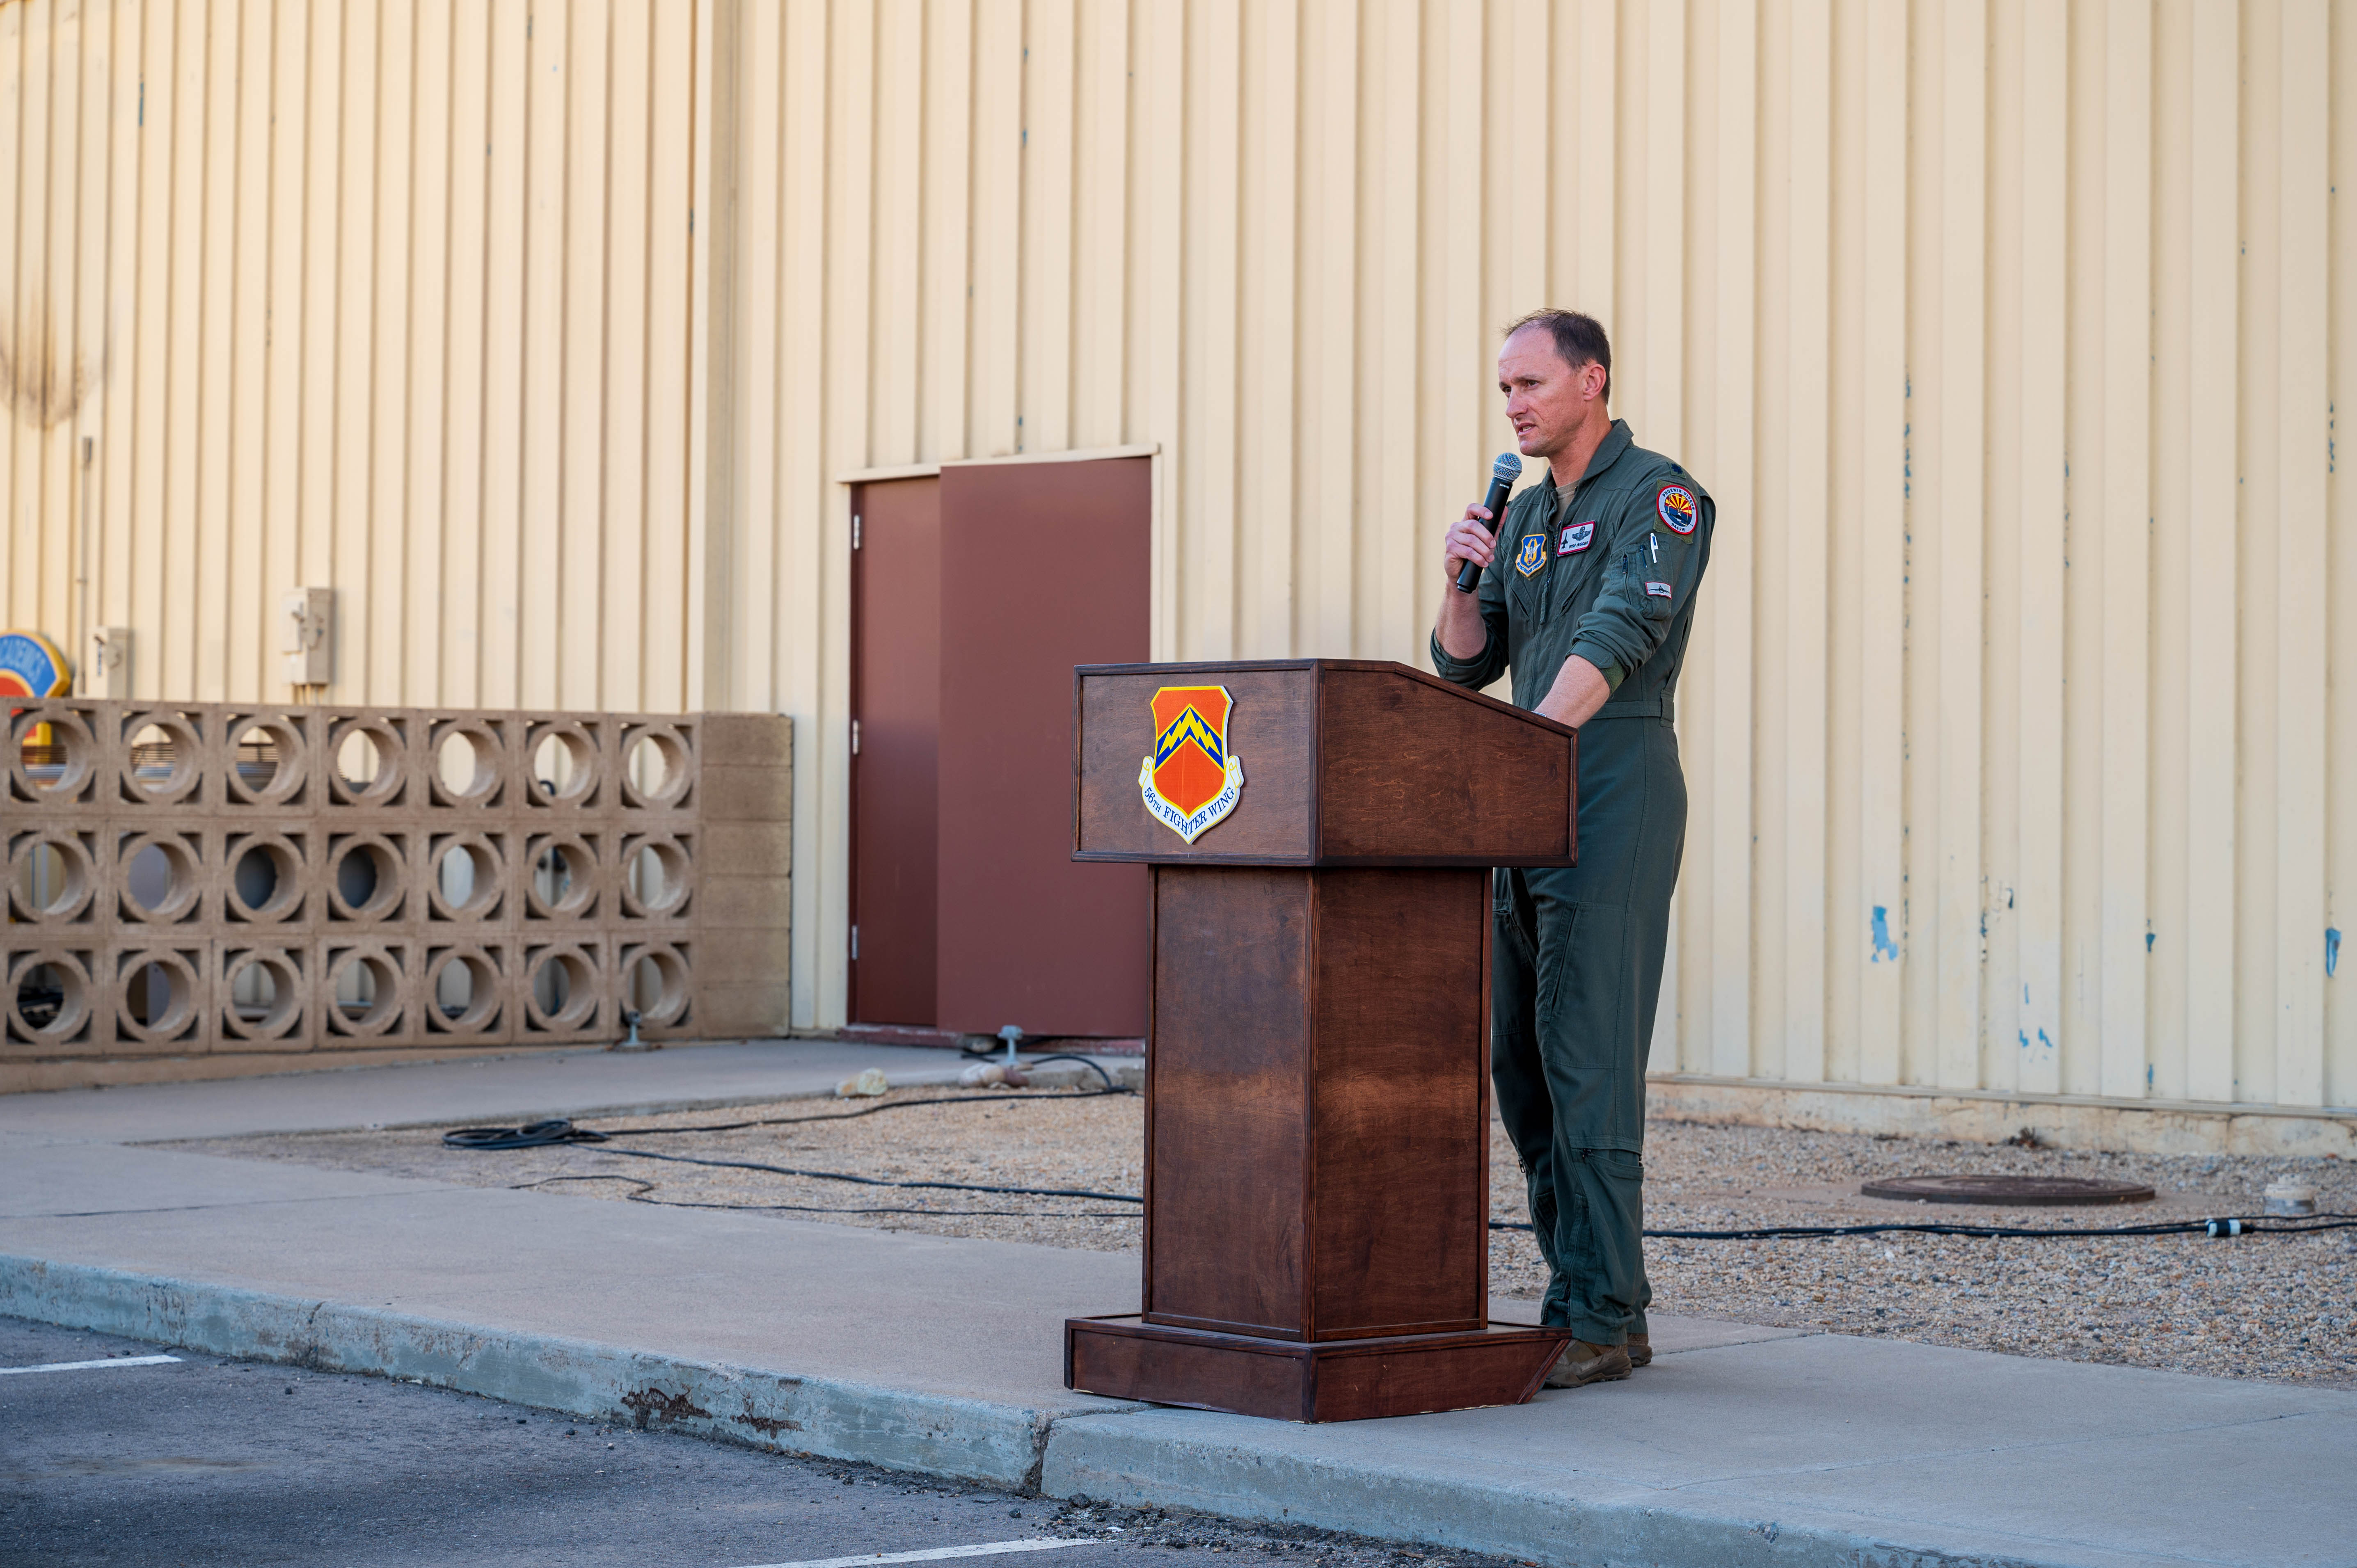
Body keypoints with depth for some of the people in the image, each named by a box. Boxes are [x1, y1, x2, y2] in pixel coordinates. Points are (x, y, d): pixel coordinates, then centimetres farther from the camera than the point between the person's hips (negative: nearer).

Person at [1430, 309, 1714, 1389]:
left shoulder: (1661, 498, -6)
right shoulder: (1526, 515, 19)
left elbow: (1614, 640, -19)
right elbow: (1466, 665, 15)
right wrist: (1462, 581, -4)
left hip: (1615, 804, -8)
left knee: (1586, 1057, -12)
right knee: (1519, 1059, 8)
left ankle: (1604, 1318, -9)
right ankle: (1581, 1292, 15)